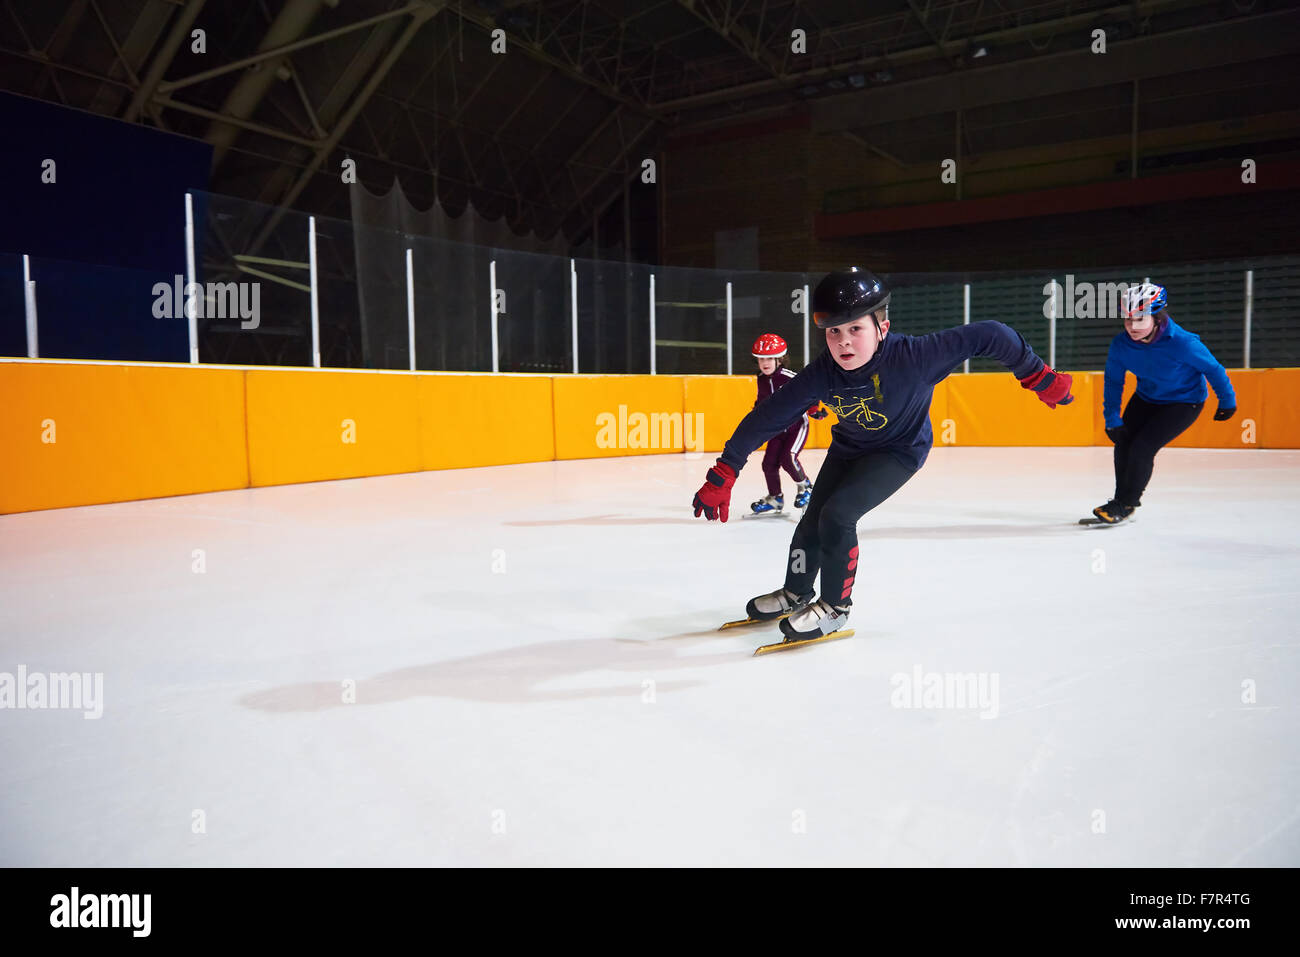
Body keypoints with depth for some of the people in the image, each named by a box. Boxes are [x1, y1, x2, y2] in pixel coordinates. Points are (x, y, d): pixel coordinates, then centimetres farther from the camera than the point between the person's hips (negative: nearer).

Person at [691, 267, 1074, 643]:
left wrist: (1039, 378, -22)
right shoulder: (822, 373, -27)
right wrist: (723, 475, -24)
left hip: (900, 449, -4)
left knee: (837, 514, -19)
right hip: (848, 446, 4)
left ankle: (835, 607, 2)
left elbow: (989, 336, -32)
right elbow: (767, 417, -24)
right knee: (813, 518, 5)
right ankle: (796, 593, 33)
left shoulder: (913, 356, -36)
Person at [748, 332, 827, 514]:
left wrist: (815, 409, -22)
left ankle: (805, 486, 6)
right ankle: (775, 498, 20)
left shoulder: (790, 378, -21)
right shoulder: (762, 379, 0)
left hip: (797, 425, -6)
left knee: (787, 458, -22)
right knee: (769, 463, -1)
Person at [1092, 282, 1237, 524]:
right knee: (1122, 443, 0)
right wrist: (1112, 420, -10)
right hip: (1146, 397, 5)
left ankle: (1125, 504, 1)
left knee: (1142, 447, -16)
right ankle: (1122, 499, 21)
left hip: (1185, 402, -5)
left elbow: (1212, 368, -17)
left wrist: (1227, 402, -4)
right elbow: (1113, 382, -7)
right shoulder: (1120, 345, -21)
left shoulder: (1182, 343, -33)